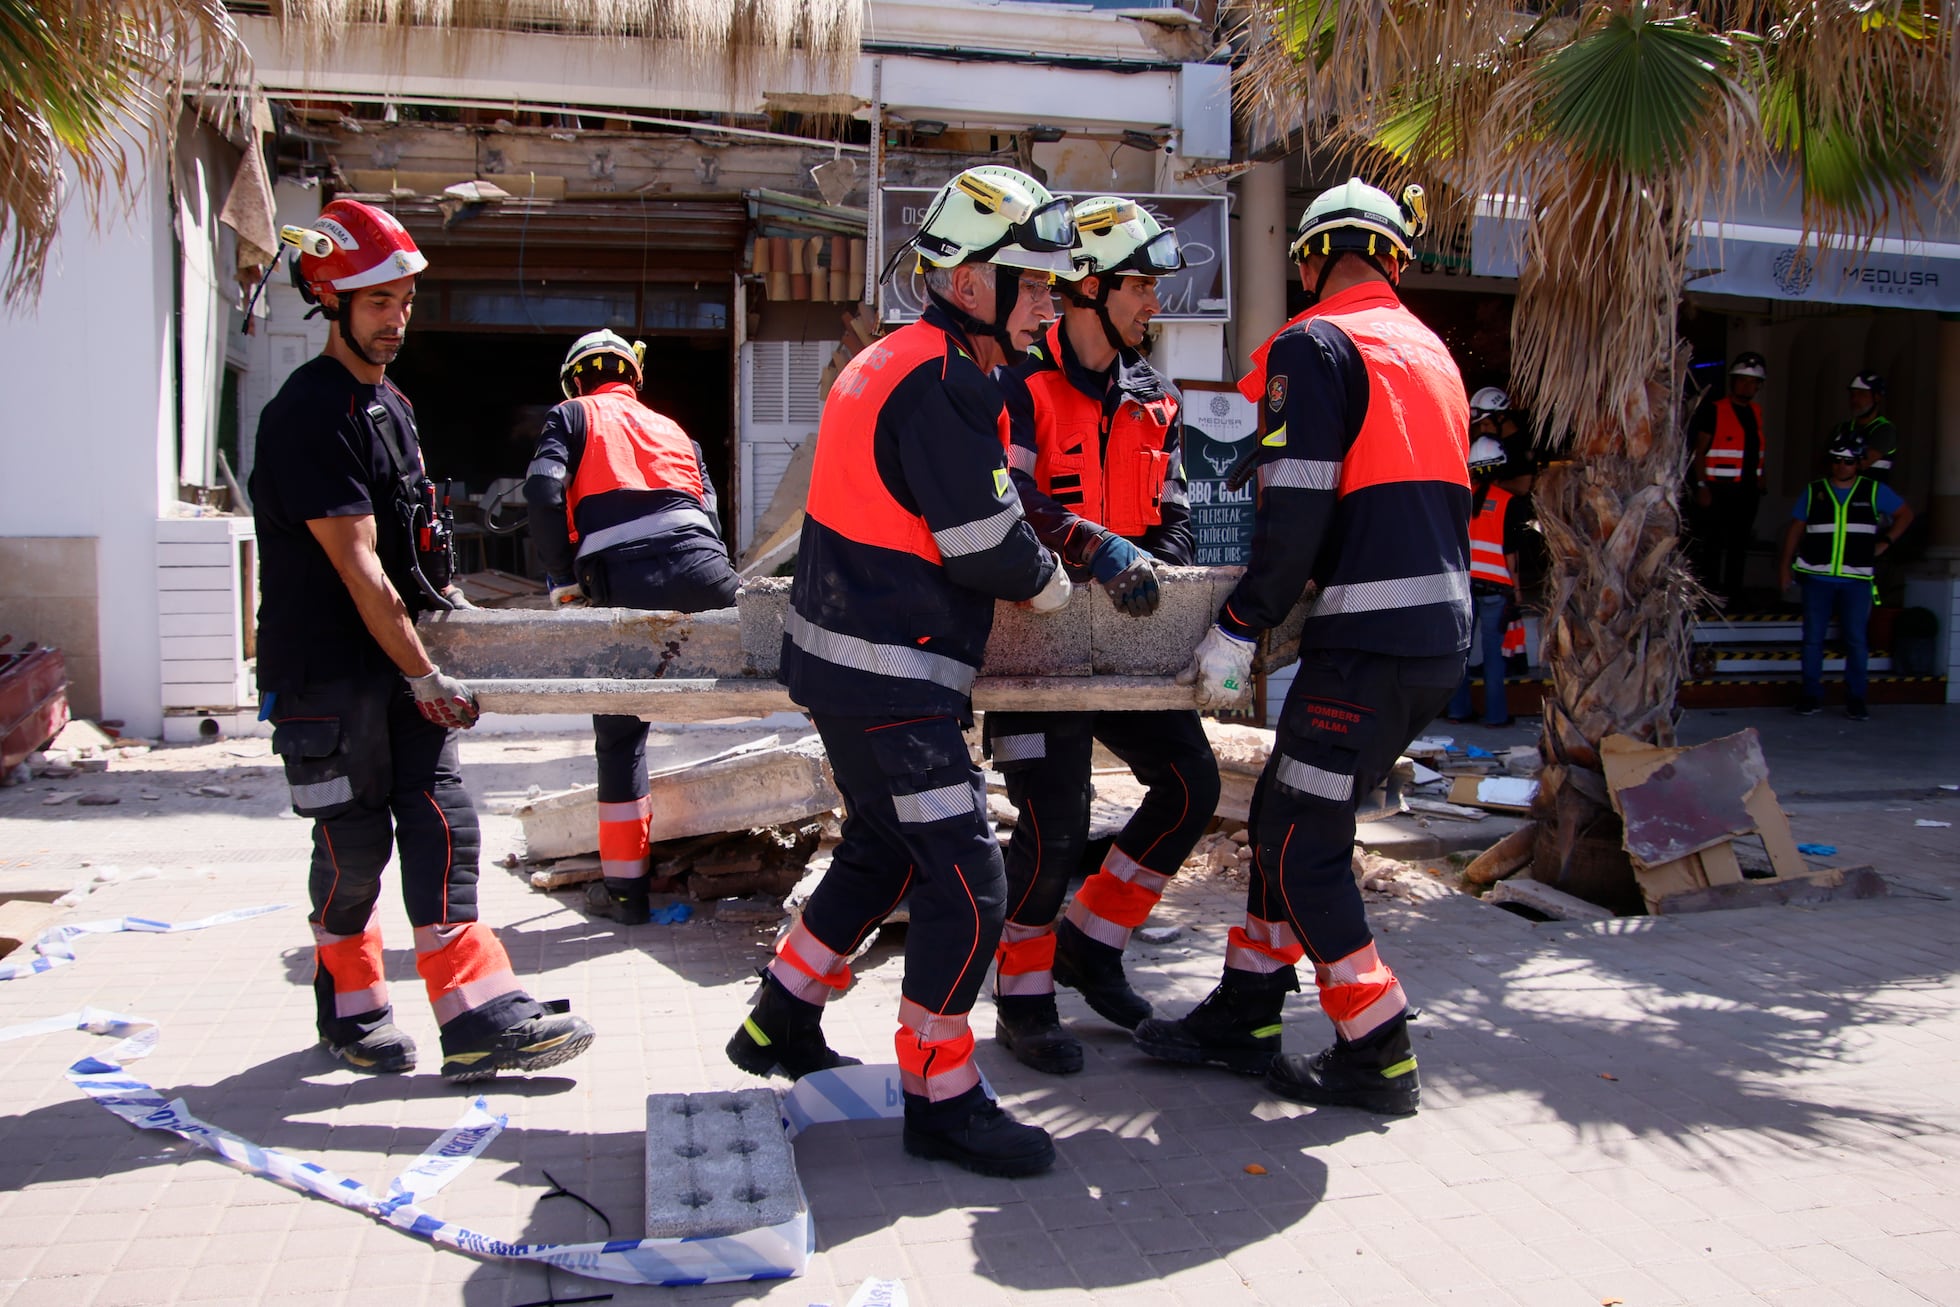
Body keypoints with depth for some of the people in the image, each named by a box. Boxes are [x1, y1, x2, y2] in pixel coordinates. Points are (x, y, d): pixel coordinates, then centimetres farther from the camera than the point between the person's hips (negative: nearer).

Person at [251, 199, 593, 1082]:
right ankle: (351, 1010, 24)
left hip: (397, 659, 8)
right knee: (356, 844, 3)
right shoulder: (306, 414, -15)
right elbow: (356, 566, -19)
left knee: (443, 826, 0)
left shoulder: (390, 405, 13)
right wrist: (426, 677, -17)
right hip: (325, 671, -8)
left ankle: (478, 1021, 1)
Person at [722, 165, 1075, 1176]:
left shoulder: (892, 362, 14)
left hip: (848, 661, 11)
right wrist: (1053, 584, 1)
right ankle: (939, 1100, 6)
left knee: (885, 851, 24)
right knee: (967, 884, -6)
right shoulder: (944, 381, -18)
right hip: (891, 680, -11)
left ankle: (780, 1024, 37)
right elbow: (987, 549, -20)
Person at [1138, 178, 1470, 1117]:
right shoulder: (1431, 352, 20)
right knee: (1287, 815, 16)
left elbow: (1296, 510, -16)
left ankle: (1378, 1058, 8)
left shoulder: (1317, 345, -7)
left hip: (1370, 639, -9)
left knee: (1302, 844, 1)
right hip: (1440, 633, 9)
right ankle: (1243, 1018, 24)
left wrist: (1240, 628, -9)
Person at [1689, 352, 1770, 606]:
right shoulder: (1714, 411, -6)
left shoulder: (1756, 412, 13)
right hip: (1718, 489, -6)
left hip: (1747, 490, 6)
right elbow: (1700, 450, -8)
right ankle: (1711, 593, 3)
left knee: (1739, 544, 10)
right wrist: (1702, 486, -15)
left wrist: (1762, 473, 13)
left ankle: (1733, 592, 18)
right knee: (1713, 544, -4)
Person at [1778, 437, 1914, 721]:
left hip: (1856, 580, -1)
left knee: (1856, 640, -3)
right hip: (1817, 578, 1)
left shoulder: (1874, 491, 7)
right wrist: (1785, 565, 6)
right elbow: (1795, 528, 11)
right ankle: (1811, 696, 10)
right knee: (1813, 639, 1)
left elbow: (1905, 513, 17)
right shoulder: (1813, 491, 9)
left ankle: (1855, 699, 5)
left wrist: (1886, 542, 7)